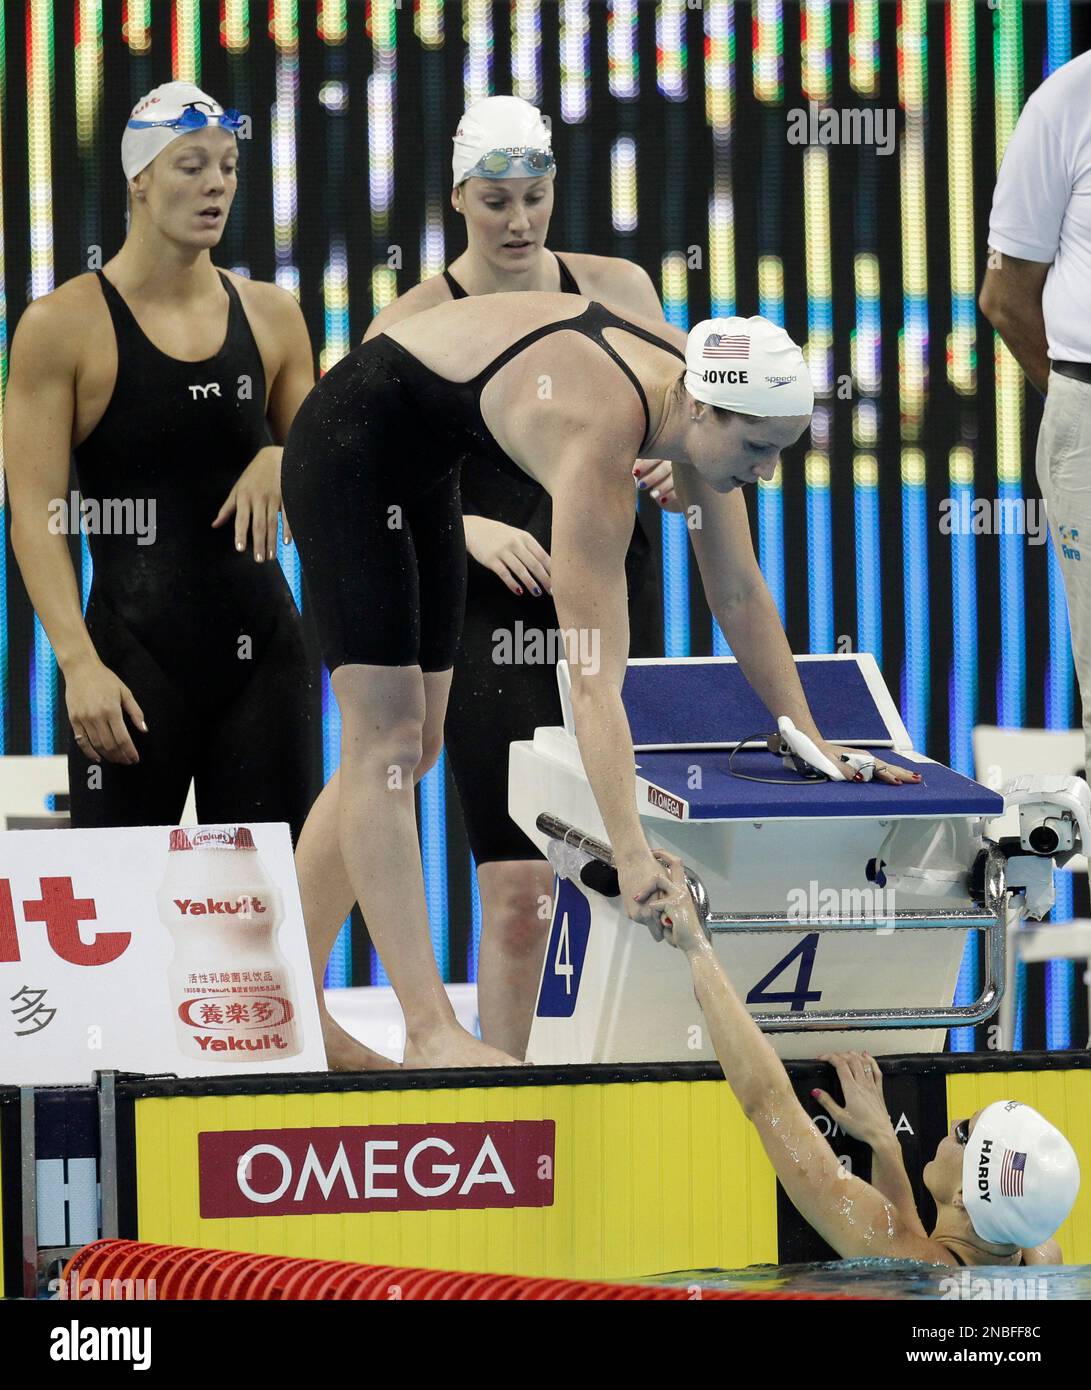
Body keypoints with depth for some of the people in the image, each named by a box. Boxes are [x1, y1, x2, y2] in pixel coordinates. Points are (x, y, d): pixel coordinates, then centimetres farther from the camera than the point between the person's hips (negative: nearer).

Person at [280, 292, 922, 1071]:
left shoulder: (698, 394, -13)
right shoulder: (600, 442, -36)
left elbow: (741, 595, -1)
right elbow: (595, 680, -39)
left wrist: (811, 741, -3)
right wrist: (633, 859, -43)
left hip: (421, 469, 10)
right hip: (350, 444, -10)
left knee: (411, 747, 10)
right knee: (385, 739, -14)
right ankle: (431, 1034, -20)